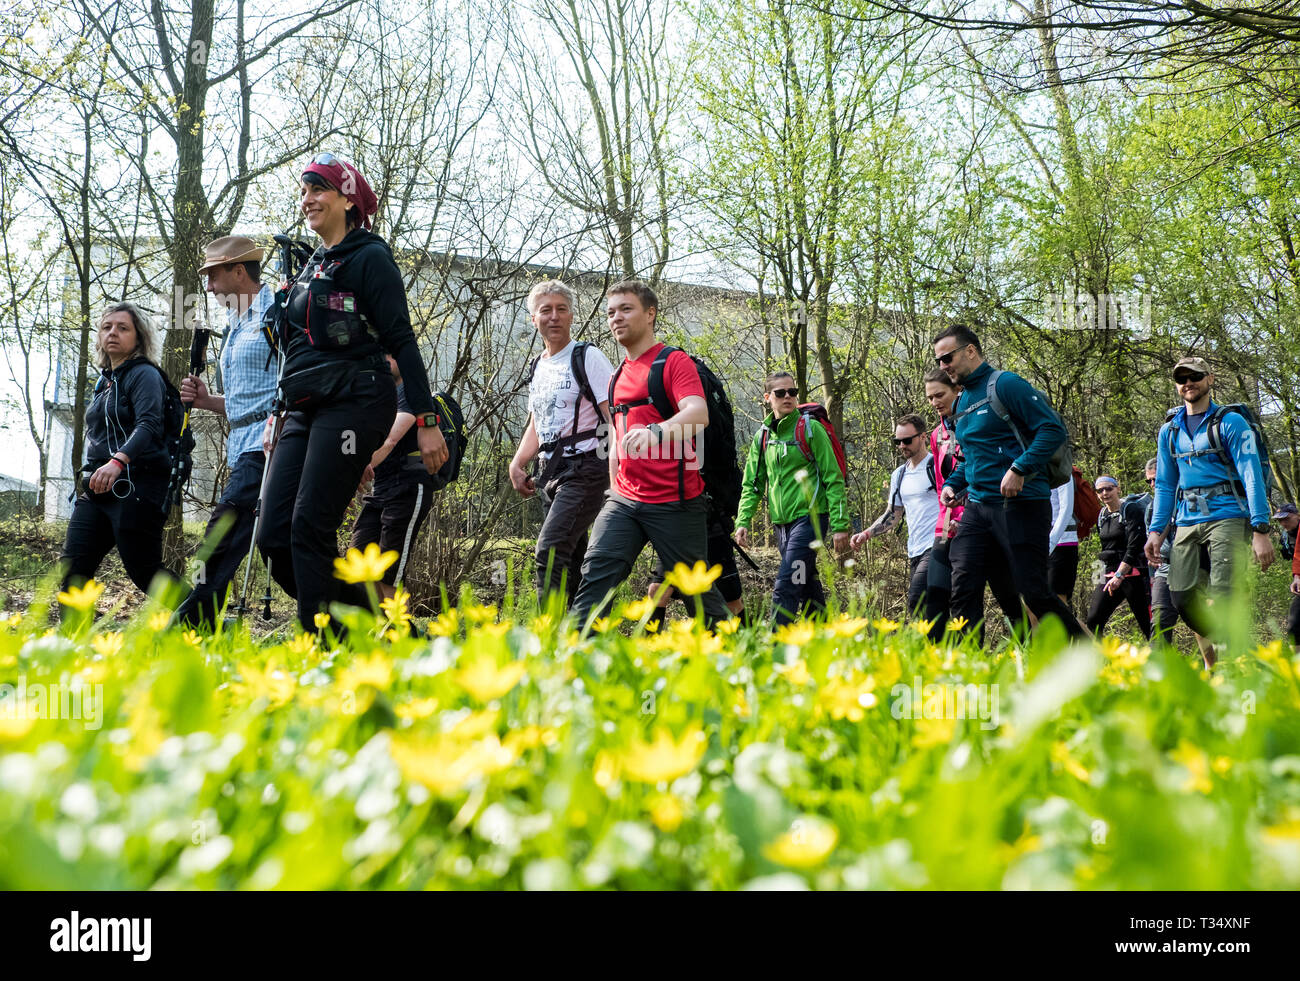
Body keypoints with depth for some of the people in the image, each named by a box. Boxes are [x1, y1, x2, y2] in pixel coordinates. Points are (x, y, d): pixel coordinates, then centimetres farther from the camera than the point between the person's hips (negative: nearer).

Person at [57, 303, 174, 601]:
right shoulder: (104, 381, 20)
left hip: (135, 485, -8)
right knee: (71, 568, -4)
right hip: (97, 488, 8)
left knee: (143, 571, -9)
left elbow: (149, 425, -23)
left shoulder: (144, 375, -6)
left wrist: (118, 461, -39)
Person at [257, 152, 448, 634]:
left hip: (354, 405, -8)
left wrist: (426, 420, -14)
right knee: (274, 538, -2)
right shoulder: (311, 269, 22)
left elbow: (402, 341, -8)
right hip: (304, 413, 8)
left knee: (310, 530, -16)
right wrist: (278, 418, 23)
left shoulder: (369, 258, -2)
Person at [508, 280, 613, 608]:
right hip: (551, 474, 8)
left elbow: (615, 417, -12)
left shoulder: (588, 357, -5)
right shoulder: (538, 367, 18)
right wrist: (517, 465, 11)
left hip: (584, 469, -8)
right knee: (571, 562, 9)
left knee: (550, 552, -20)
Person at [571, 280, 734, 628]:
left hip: (675, 501, -6)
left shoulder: (675, 362, -5)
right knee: (596, 570, -12)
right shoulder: (618, 377, 18)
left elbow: (698, 413, -24)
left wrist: (656, 432, -42)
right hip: (625, 501, 6)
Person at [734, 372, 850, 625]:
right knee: (807, 587, 13)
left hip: (808, 517, -6)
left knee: (785, 587, -15)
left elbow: (833, 479, -7)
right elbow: (752, 485, 14)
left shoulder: (810, 429, -5)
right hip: (781, 523, 6)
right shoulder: (762, 436, 12)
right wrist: (743, 521, 0)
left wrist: (840, 525, -12)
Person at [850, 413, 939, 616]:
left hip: (936, 546, -8)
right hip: (915, 551, 8)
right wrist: (866, 534, 10)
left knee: (916, 603, -23)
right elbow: (892, 515, 24)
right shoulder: (899, 475, 19)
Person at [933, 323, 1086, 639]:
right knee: (963, 587, -4)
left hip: (1020, 504, -7)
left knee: (1034, 591, -4)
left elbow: (1054, 430, -14)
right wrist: (953, 484, 13)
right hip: (977, 506, 7)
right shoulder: (961, 403, 18)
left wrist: (1019, 470, -22)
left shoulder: (1006, 385, -6)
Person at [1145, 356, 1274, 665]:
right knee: (1181, 596, -5)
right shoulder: (1169, 431, 17)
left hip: (1228, 517, -5)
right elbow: (1164, 484, 20)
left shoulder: (1231, 423, 1)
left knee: (1221, 597, -17)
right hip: (1187, 521, 5)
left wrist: (1260, 529, -15)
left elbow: (1252, 476, -6)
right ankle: (1211, 664, 16)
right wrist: (1156, 530, 9)